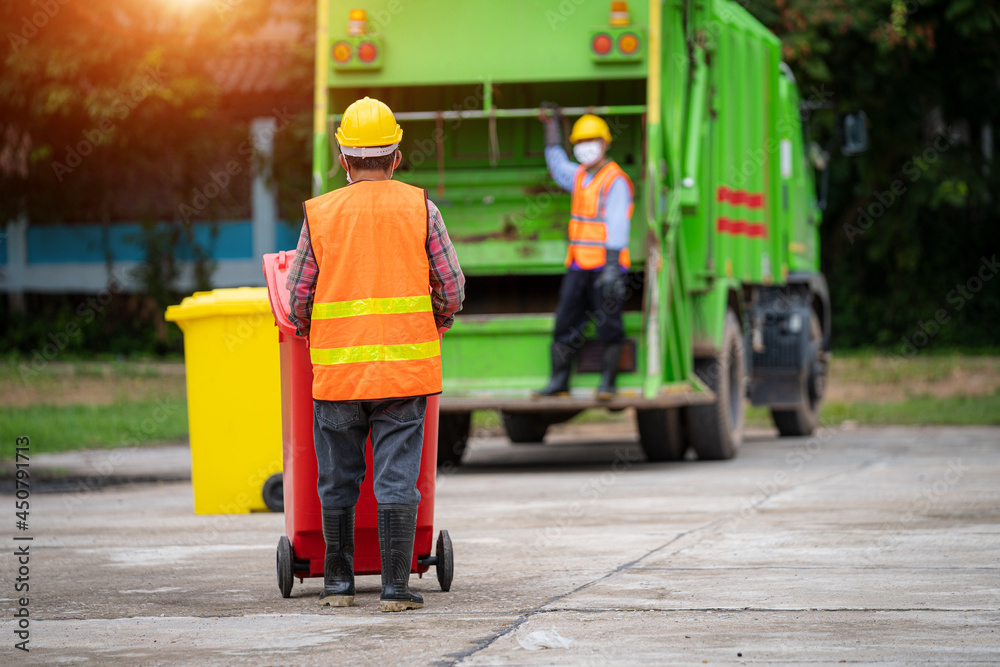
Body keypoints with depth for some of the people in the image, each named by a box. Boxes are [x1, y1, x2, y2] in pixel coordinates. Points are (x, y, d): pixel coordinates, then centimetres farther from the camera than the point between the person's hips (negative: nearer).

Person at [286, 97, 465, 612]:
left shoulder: (319, 213, 2)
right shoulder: (420, 208, 1)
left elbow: (298, 297, 4)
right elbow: (451, 286, 2)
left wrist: (312, 338, 24)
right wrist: (435, 327, 21)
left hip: (337, 370, 1)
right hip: (405, 369, -1)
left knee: (337, 481, 12)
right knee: (397, 479, -1)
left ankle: (338, 583, 18)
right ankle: (396, 587, -5)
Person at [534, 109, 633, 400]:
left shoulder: (616, 181, -8)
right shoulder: (580, 175, 16)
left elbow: (617, 225, -16)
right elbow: (556, 162, 39)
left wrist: (611, 266, -24)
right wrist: (551, 125, 38)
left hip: (605, 266, -8)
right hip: (578, 267, 8)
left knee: (609, 326, -5)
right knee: (564, 324, 5)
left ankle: (607, 383, -2)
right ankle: (558, 382, 9)